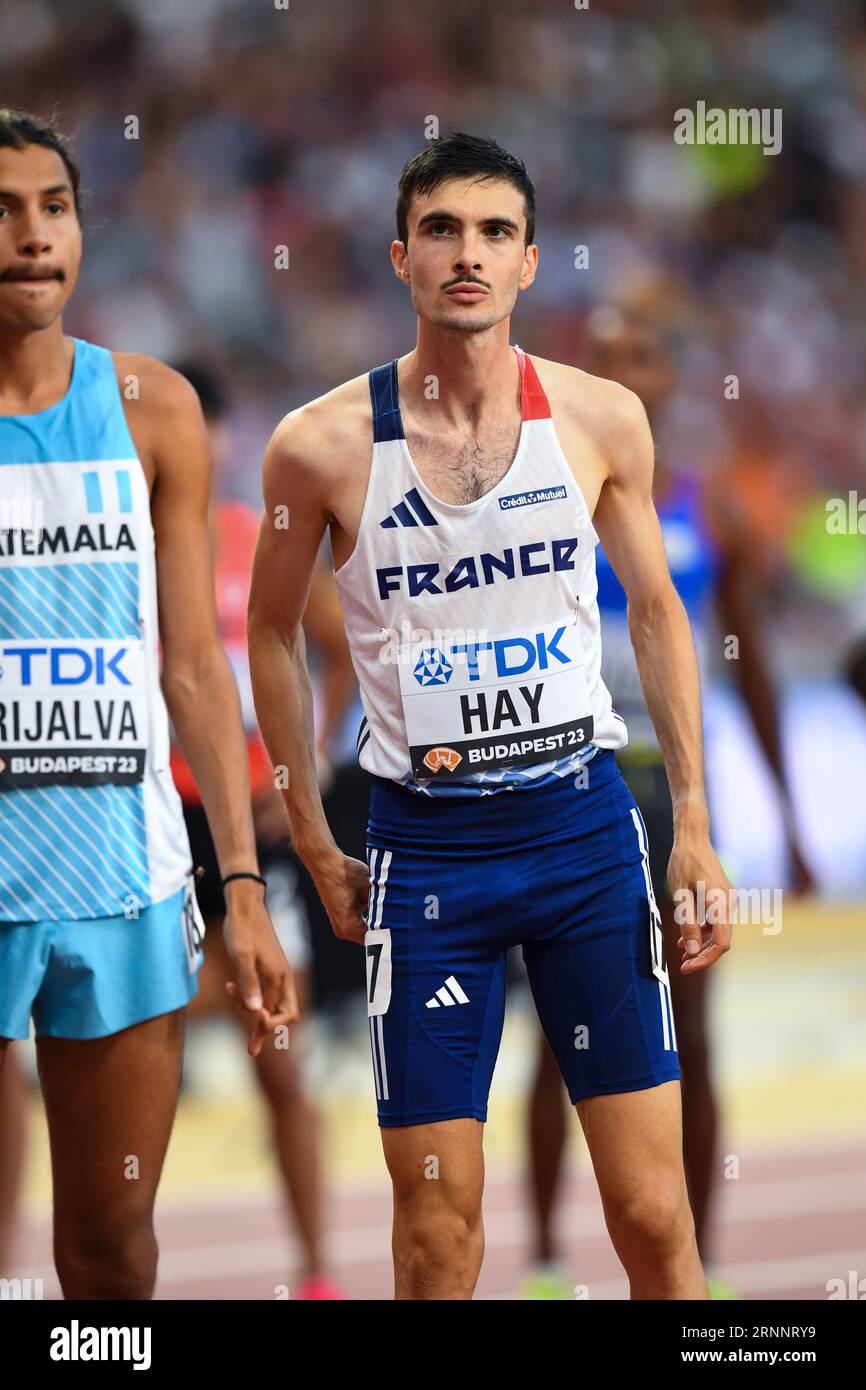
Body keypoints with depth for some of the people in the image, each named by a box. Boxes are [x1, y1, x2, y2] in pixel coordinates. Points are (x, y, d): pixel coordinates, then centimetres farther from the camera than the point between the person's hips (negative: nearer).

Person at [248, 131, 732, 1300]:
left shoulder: (602, 419, -1)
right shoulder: (323, 445, -5)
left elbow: (656, 610, 10)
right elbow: (273, 634, 9)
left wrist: (695, 827, 5)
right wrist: (316, 850, 8)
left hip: (584, 822, 1)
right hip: (424, 843, -1)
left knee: (652, 1210, 0)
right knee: (438, 1227, -1)